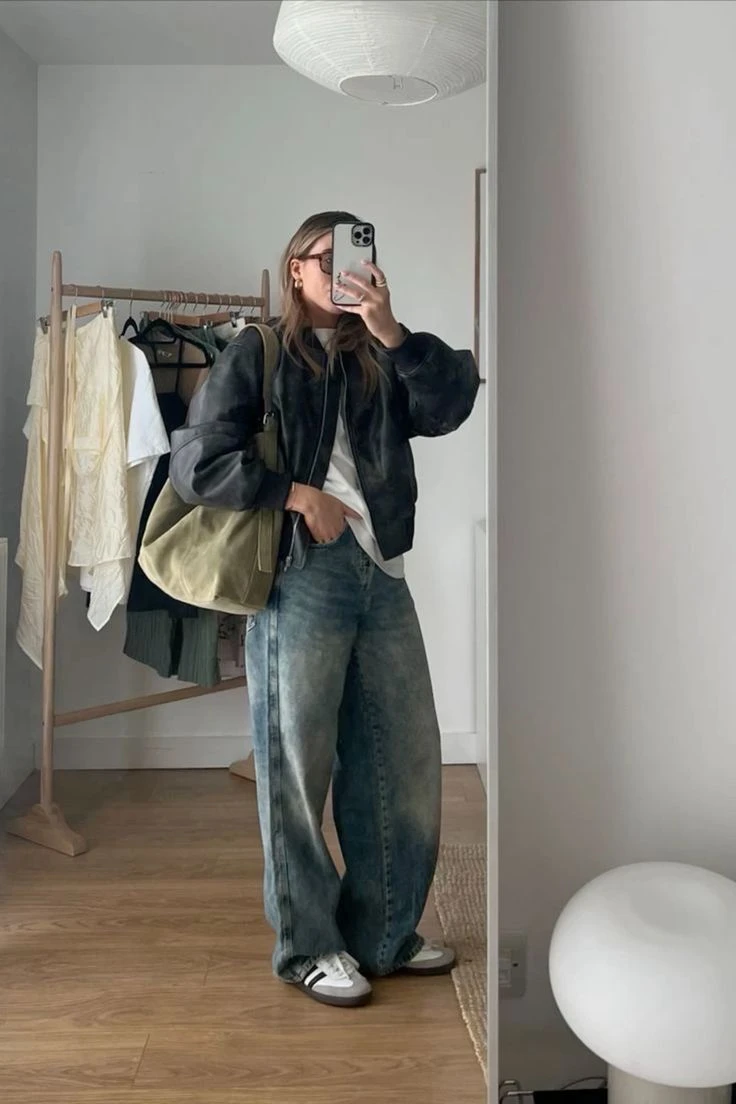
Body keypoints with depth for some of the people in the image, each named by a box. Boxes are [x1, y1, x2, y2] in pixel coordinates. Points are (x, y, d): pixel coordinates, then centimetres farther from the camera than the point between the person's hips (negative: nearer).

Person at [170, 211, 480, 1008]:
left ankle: (385, 934, 25)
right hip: (299, 580, -5)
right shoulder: (256, 356, 3)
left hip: (382, 577, 6)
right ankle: (308, 946, 17)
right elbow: (195, 463, -5)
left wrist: (391, 331, -12)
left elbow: (450, 404, -2)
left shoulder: (379, 362, 16)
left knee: (404, 761, 9)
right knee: (298, 764, 2)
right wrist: (298, 494, -11)